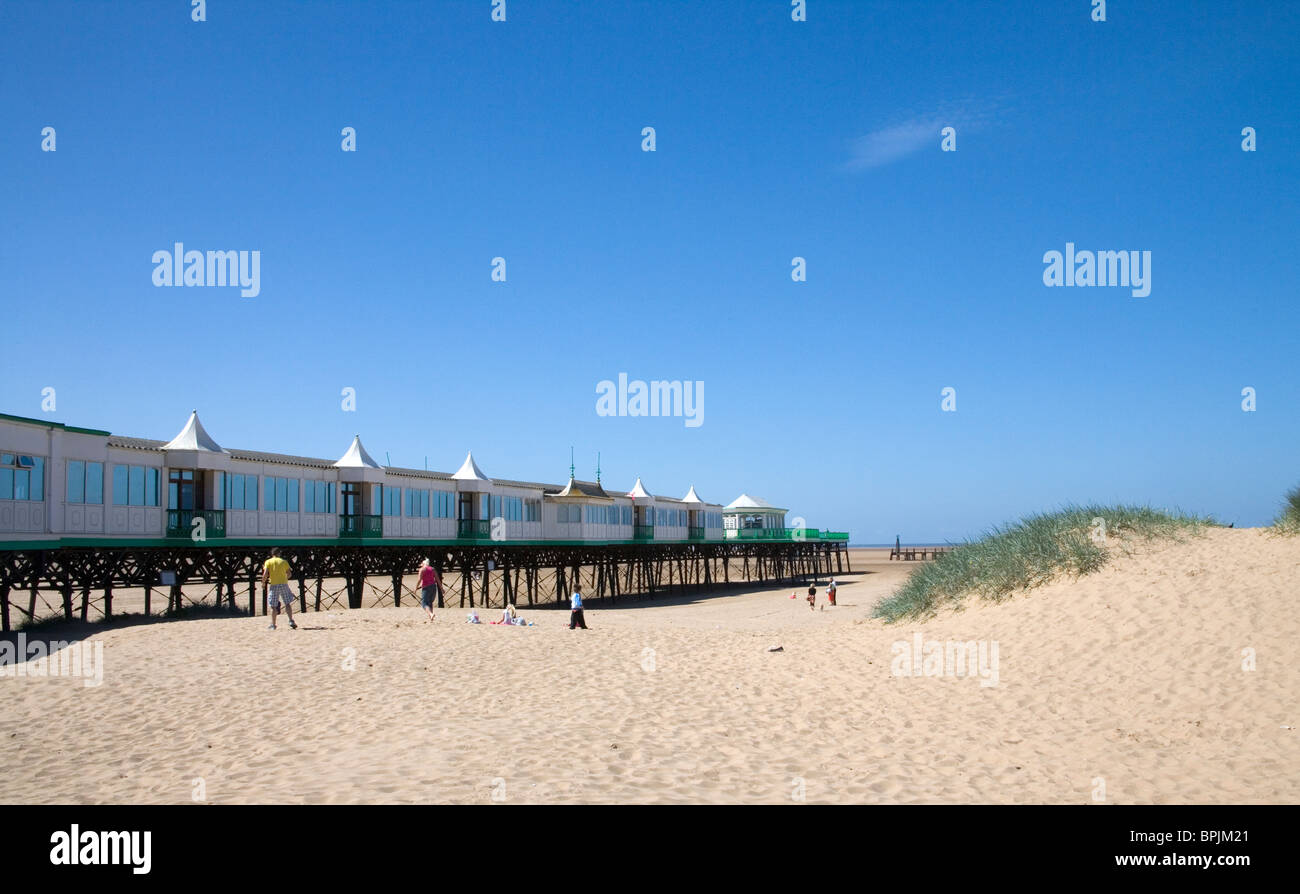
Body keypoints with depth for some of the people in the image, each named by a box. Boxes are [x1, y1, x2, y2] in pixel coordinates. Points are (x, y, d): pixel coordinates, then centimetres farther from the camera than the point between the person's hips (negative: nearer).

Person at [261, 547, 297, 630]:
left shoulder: (268, 562, 3)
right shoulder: (284, 562, 7)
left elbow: (265, 574, -8)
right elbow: (288, 574, 5)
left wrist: (263, 583, 6)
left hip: (274, 585, -1)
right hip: (283, 583, 1)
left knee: (273, 606, 5)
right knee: (287, 604, 7)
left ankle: (273, 625, 7)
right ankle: (291, 621, -4)